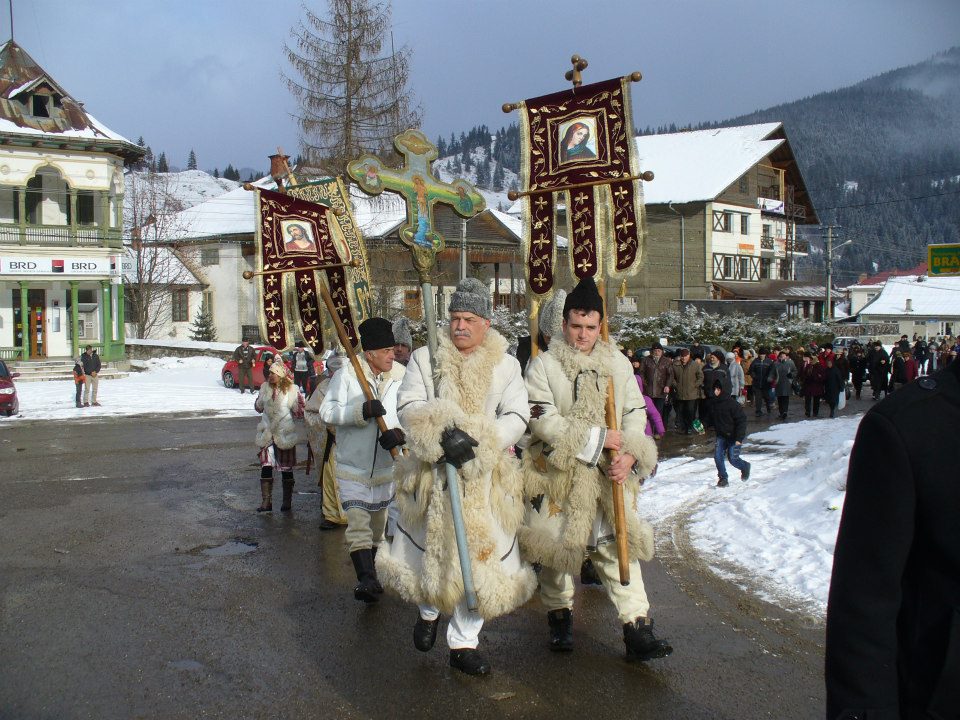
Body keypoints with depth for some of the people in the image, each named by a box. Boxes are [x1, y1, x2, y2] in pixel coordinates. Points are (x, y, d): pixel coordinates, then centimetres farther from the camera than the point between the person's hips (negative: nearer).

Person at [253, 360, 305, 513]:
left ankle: (287, 501, 17)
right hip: (268, 433, 4)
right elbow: (258, 407, 16)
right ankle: (266, 501, 4)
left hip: (285, 434, -4)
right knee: (266, 467, -1)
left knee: (286, 468, 7)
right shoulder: (265, 388, 4)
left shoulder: (291, 390, -9)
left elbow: (300, 413, -8)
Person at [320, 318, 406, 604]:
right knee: (357, 525, -15)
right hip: (352, 466, -3)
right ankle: (367, 579, -16)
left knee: (378, 527, 18)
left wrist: (400, 433, -29)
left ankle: (371, 569, 38)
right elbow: (327, 411, -14)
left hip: (386, 467, 3)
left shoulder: (402, 376, -6)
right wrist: (361, 411, -29)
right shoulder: (347, 374, -12)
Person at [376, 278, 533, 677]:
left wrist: (479, 445, -21)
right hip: (432, 474, 0)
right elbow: (408, 407, -9)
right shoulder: (425, 358, 2)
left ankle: (464, 642, 19)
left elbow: (517, 416, -5)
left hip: (484, 478, 1)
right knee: (430, 548, 11)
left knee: (480, 554, 2)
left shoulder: (506, 365, 4)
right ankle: (429, 610, 44)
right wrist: (442, 433, -28)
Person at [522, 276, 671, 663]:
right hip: (558, 475, -2)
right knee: (558, 547, 8)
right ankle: (560, 616, 29)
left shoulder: (618, 364, 8)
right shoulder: (543, 365, -5)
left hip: (609, 477, 3)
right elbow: (543, 421, -14)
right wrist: (598, 438, -16)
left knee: (619, 547, 0)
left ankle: (637, 630, 3)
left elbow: (635, 415, 9)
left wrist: (629, 456, -9)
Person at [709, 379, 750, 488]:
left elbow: (742, 420, -19)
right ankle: (723, 479, 7)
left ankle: (745, 467, 28)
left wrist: (739, 438, -22)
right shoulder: (713, 403, -1)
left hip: (734, 436, -6)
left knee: (732, 459, -6)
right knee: (718, 456, -7)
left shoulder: (731, 403, -21)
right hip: (721, 435, 6)